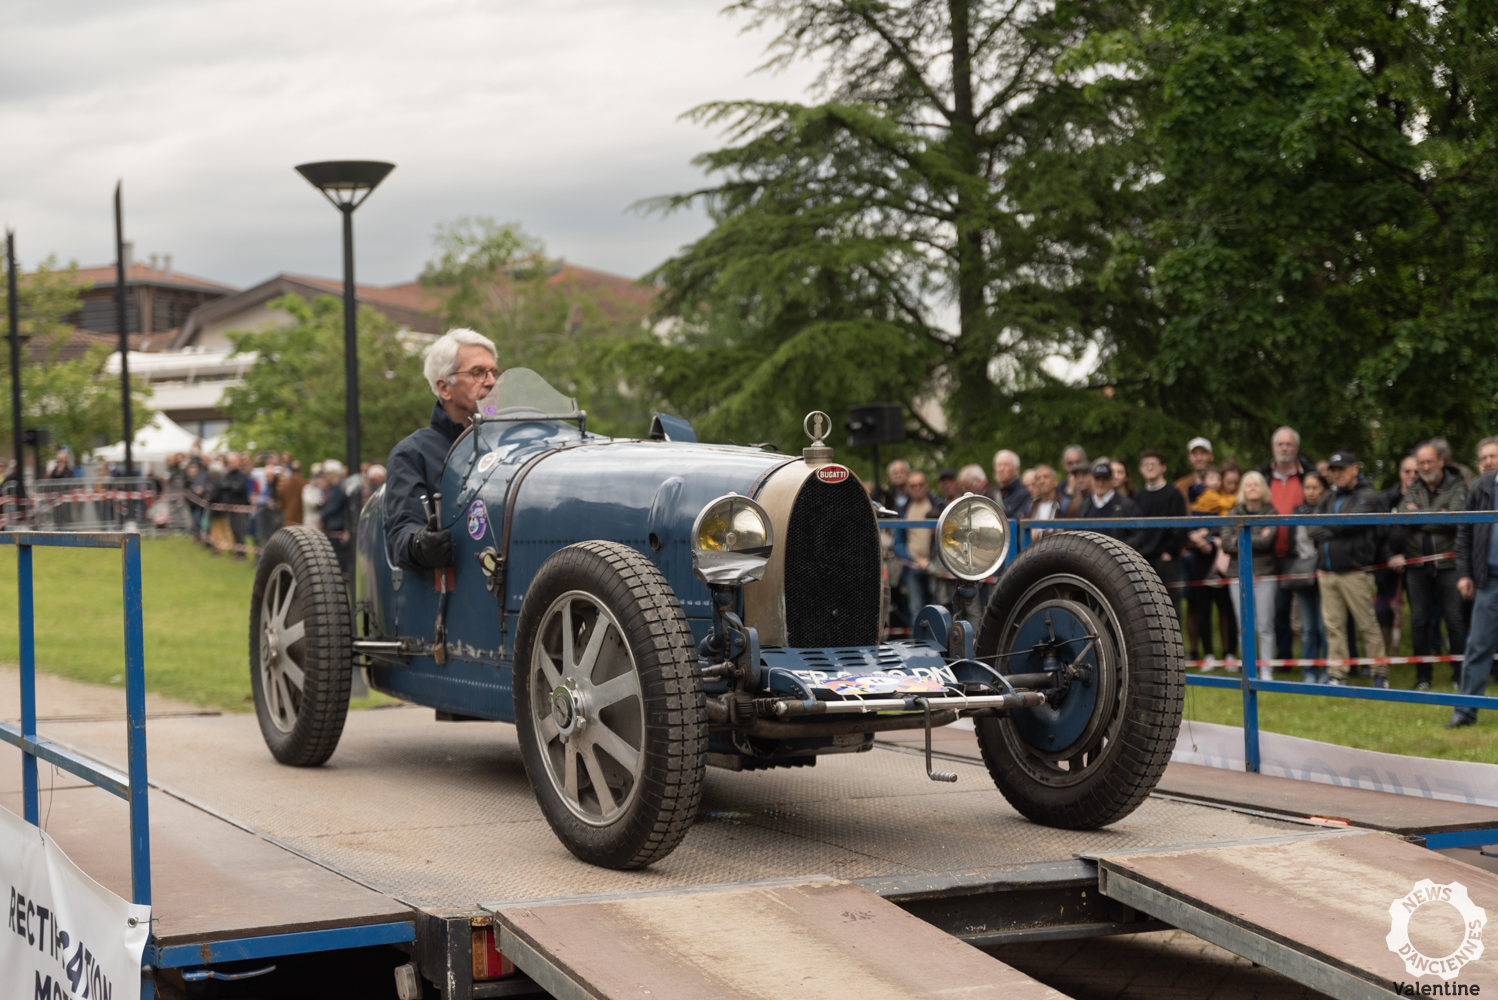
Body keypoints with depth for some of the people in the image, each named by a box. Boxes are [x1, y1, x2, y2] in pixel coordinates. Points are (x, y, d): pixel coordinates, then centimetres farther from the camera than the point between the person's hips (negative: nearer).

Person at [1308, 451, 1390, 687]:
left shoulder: (1367, 496, 0)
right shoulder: (1329, 498, 19)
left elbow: (1353, 521, -15)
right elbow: (1314, 528, 9)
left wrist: (1326, 527, -2)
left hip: (1354, 572, -6)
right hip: (1327, 573, 6)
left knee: (1367, 624, -3)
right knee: (1334, 626, 5)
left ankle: (1380, 673, 3)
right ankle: (1337, 675, 9)